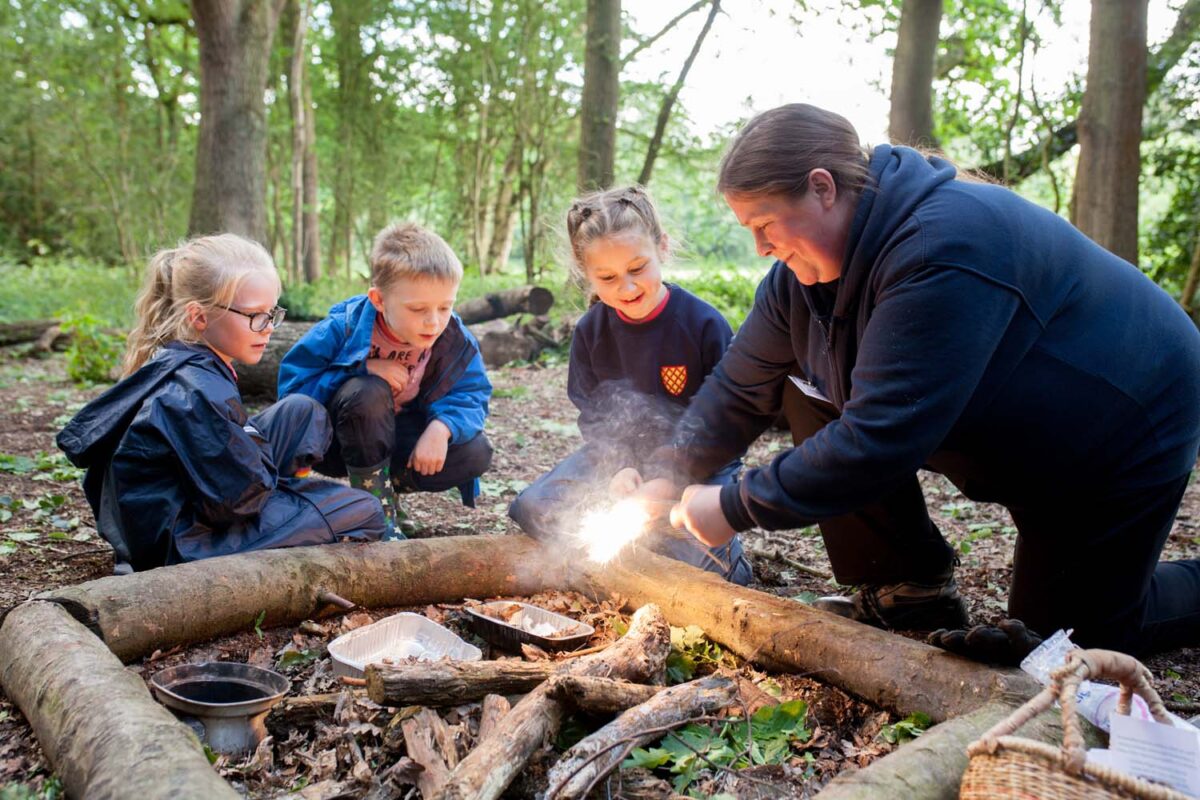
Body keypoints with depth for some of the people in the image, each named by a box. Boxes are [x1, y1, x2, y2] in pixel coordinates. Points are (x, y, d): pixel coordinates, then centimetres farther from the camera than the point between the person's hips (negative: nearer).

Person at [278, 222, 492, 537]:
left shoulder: (455, 339, -16)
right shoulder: (345, 327, -25)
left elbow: (474, 393, -13)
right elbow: (292, 383, -21)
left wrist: (443, 426, -35)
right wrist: (363, 368, -32)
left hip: (398, 438, 4)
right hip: (338, 446, -3)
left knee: (476, 453, -18)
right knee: (368, 393, -37)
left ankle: (386, 485, 2)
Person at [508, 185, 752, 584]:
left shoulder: (703, 324, -17)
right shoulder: (590, 331, -5)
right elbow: (593, 415, 2)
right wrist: (618, 468, -17)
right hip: (620, 458, 4)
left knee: (693, 551, -28)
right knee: (535, 510, -12)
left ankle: (730, 563, 9)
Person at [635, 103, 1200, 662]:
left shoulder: (941, 248, -38)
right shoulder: (802, 271, -11)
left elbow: (879, 438, -41)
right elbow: (740, 386, -3)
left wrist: (735, 509, -35)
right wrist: (667, 476, -15)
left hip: (1125, 437, -7)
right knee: (811, 394, -9)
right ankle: (912, 591, 3)